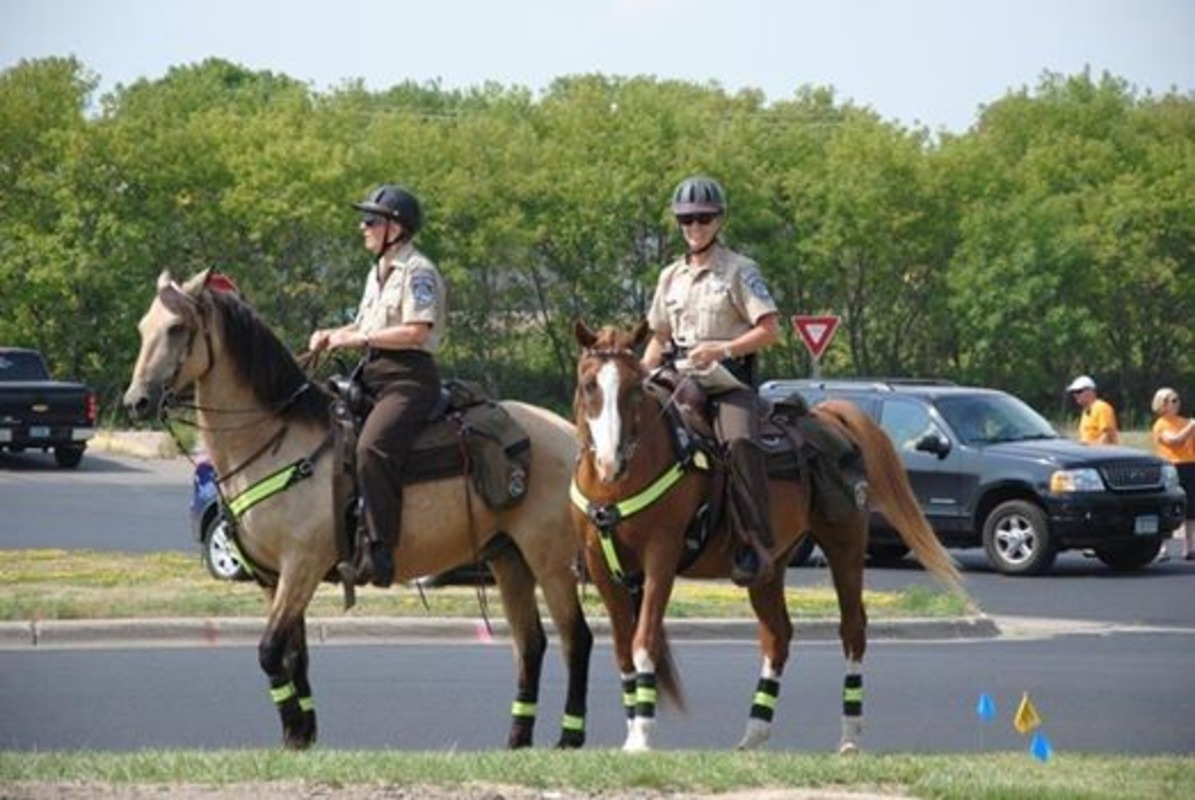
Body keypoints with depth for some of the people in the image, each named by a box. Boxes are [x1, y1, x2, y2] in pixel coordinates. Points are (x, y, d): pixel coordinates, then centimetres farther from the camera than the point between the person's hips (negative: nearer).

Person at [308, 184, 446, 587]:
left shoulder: (418, 272, -7)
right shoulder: (378, 273, 22)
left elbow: (416, 331, -18)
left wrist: (359, 338, -16)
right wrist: (332, 336, 8)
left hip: (408, 377, -10)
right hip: (372, 374, 10)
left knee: (373, 447, -31)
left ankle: (378, 547, -34)